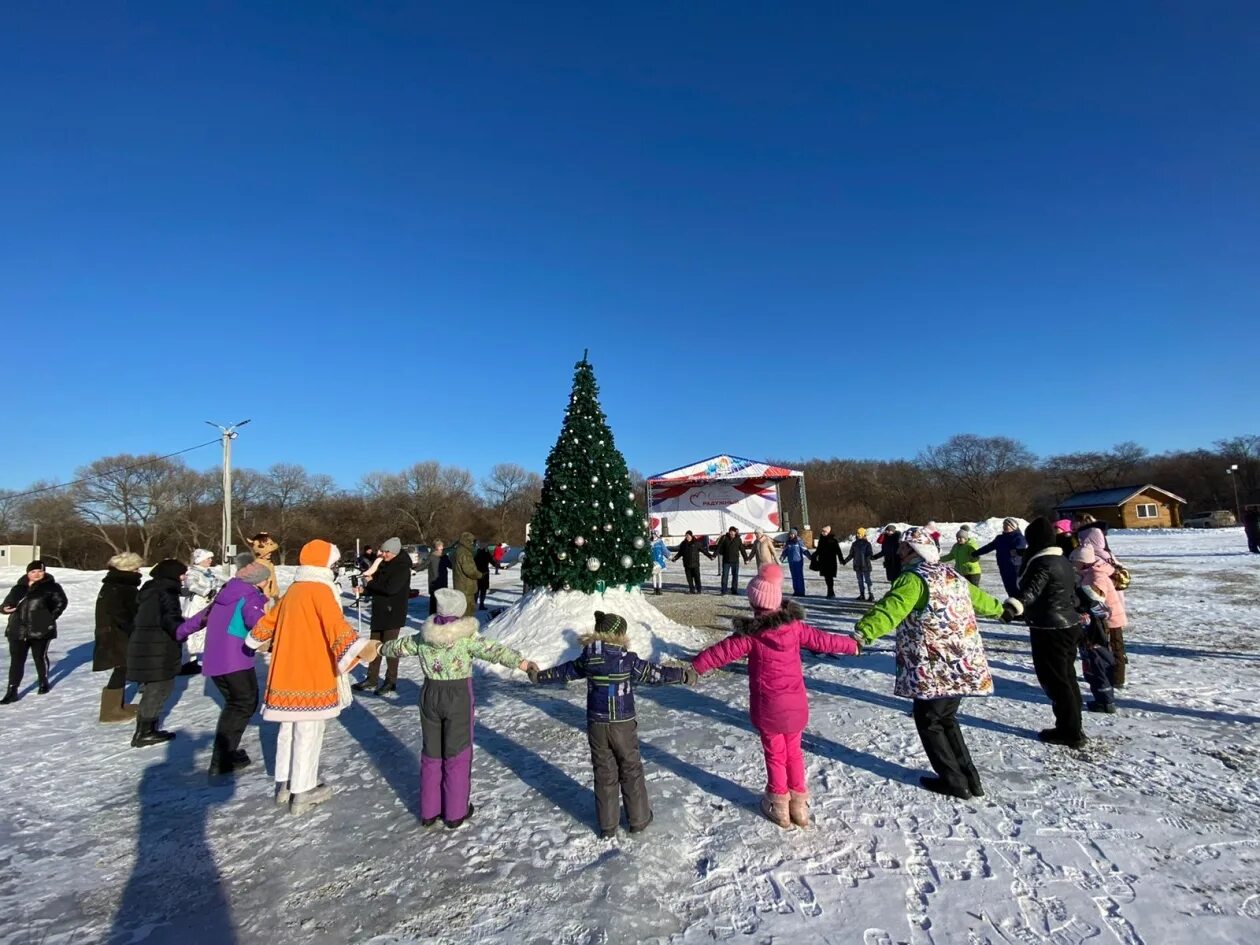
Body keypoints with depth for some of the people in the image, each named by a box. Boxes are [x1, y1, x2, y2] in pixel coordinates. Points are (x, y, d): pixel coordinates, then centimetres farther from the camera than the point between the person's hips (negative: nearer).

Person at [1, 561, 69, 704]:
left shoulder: (51, 587, -2)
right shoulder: (18, 588, 9)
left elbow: (61, 602, -1)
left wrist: (51, 617, -8)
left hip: (41, 630, -3)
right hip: (18, 631, 3)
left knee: (40, 658, 11)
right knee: (16, 661, 1)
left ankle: (44, 682, 31)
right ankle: (12, 691, 6)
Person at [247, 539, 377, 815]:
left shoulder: (293, 590, 10)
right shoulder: (320, 590, -15)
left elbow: (271, 618, 26)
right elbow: (335, 624, -31)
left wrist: (258, 639, 45)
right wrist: (358, 648, -42)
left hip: (287, 671, 8)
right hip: (313, 674, -8)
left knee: (289, 728, 19)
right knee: (308, 731, 2)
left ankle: (284, 784, 31)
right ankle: (302, 793, 10)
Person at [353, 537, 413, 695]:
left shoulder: (402, 568, -15)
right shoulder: (384, 564, 10)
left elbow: (390, 589, -25)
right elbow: (378, 585, 17)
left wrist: (370, 583, -13)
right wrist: (367, 588, -4)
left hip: (393, 613, -8)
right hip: (379, 611, 8)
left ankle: (391, 681, 10)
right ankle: (372, 679, 25)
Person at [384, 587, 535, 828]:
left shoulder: (424, 636, -1)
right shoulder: (467, 636, -16)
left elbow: (400, 646, 16)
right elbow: (493, 651, -27)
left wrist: (382, 648, 37)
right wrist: (520, 661, -33)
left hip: (430, 696, 4)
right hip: (458, 699, -4)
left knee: (431, 754, 17)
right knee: (457, 755, 9)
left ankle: (429, 811, 27)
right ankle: (456, 811, 19)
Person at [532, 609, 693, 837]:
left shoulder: (588, 658, -5)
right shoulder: (628, 659, -17)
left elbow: (565, 671, 9)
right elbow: (655, 674, -13)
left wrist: (540, 676, 26)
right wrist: (683, 674, -3)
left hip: (596, 726, 3)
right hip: (623, 725, -3)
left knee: (604, 774, 15)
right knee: (631, 771, 15)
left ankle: (607, 826, 23)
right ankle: (639, 819, 26)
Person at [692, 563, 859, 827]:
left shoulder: (750, 634, -19)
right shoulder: (795, 625, -8)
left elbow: (723, 651, -18)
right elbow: (822, 640, 3)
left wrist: (695, 666, -9)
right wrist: (851, 644, 19)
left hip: (768, 707, -3)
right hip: (795, 704, 4)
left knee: (775, 754, 15)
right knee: (793, 752, 21)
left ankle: (779, 805, 28)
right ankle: (799, 803, 33)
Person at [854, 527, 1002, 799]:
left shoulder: (914, 578, -15)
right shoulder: (951, 574, 13)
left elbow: (891, 609, -34)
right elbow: (978, 597, 32)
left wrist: (863, 632, -47)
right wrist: (1001, 609, 53)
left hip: (937, 669, -9)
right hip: (965, 665, 9)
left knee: (928, 720, 9)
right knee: (946, 718, 23)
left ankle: (955, 781, 16)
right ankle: (969, 778, 28)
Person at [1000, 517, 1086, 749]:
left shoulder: (1041, 563, -19)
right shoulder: (1063, 560, 12)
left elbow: (1029, 590, -35)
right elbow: (1073, 592, 25)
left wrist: (1011, 608, -48)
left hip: (1049, 630, -10)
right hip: (1070, 625, 10)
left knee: (1054, 681, 0)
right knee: (1067, 678, 17)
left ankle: (1069, 732, 8)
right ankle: (1072, 728, 27)